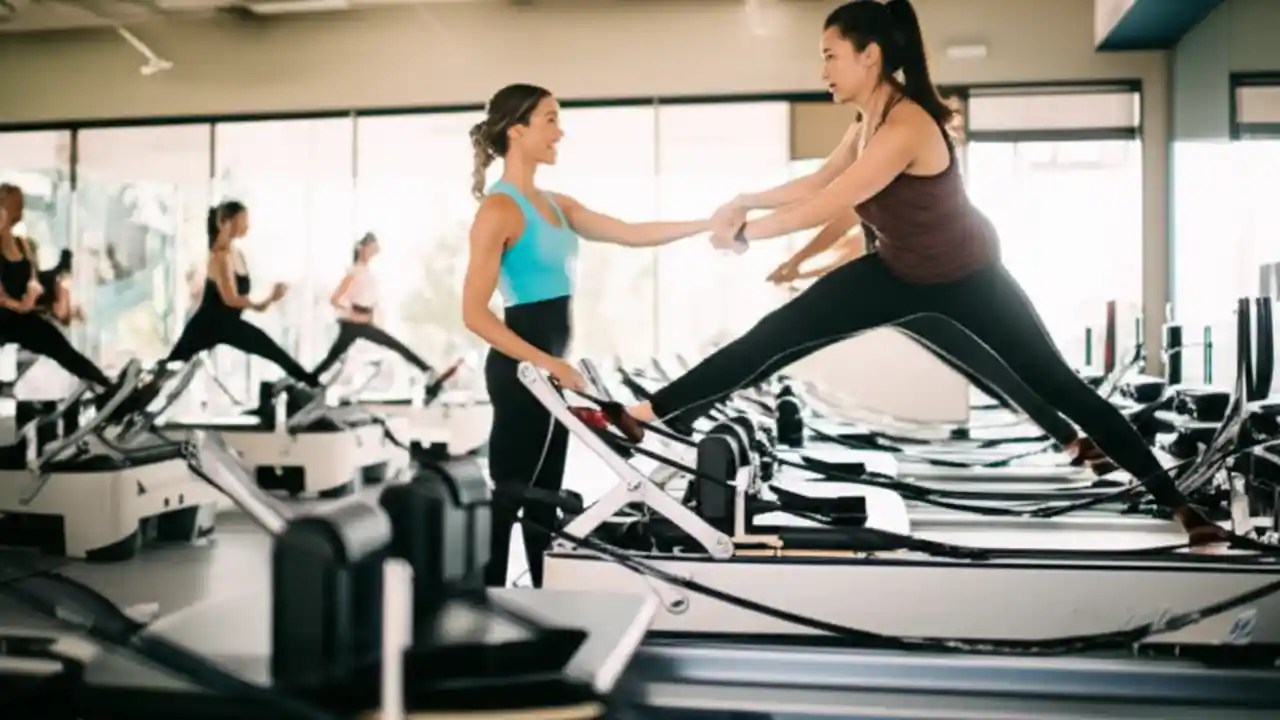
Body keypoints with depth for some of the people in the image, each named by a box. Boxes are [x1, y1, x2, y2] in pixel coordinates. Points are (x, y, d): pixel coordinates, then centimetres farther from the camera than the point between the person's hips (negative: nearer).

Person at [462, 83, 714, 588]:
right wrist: (544, 362, -23)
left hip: (548, 365, 9)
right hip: (520, 369, -9)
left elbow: (632, 234, 12)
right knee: (506, 497, -2)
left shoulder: (556, 204, 13)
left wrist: (711, 223, 7)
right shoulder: (499, 210, -13)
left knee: (543, 496, 16)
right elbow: (475, 313, -18)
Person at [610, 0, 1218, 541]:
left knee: (1057, 386, -1)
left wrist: (744, 233, -21)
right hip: (900, 273, 7)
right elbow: (814, 184, 10)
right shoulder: (867, 126, -4)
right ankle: (650, 413, -3)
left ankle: (1176, 503, 14)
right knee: (777, 334, -5)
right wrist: (746, 200, 0)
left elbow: (827, 207, -30)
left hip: (968, 280, -7)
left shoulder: (907, 127, -31)